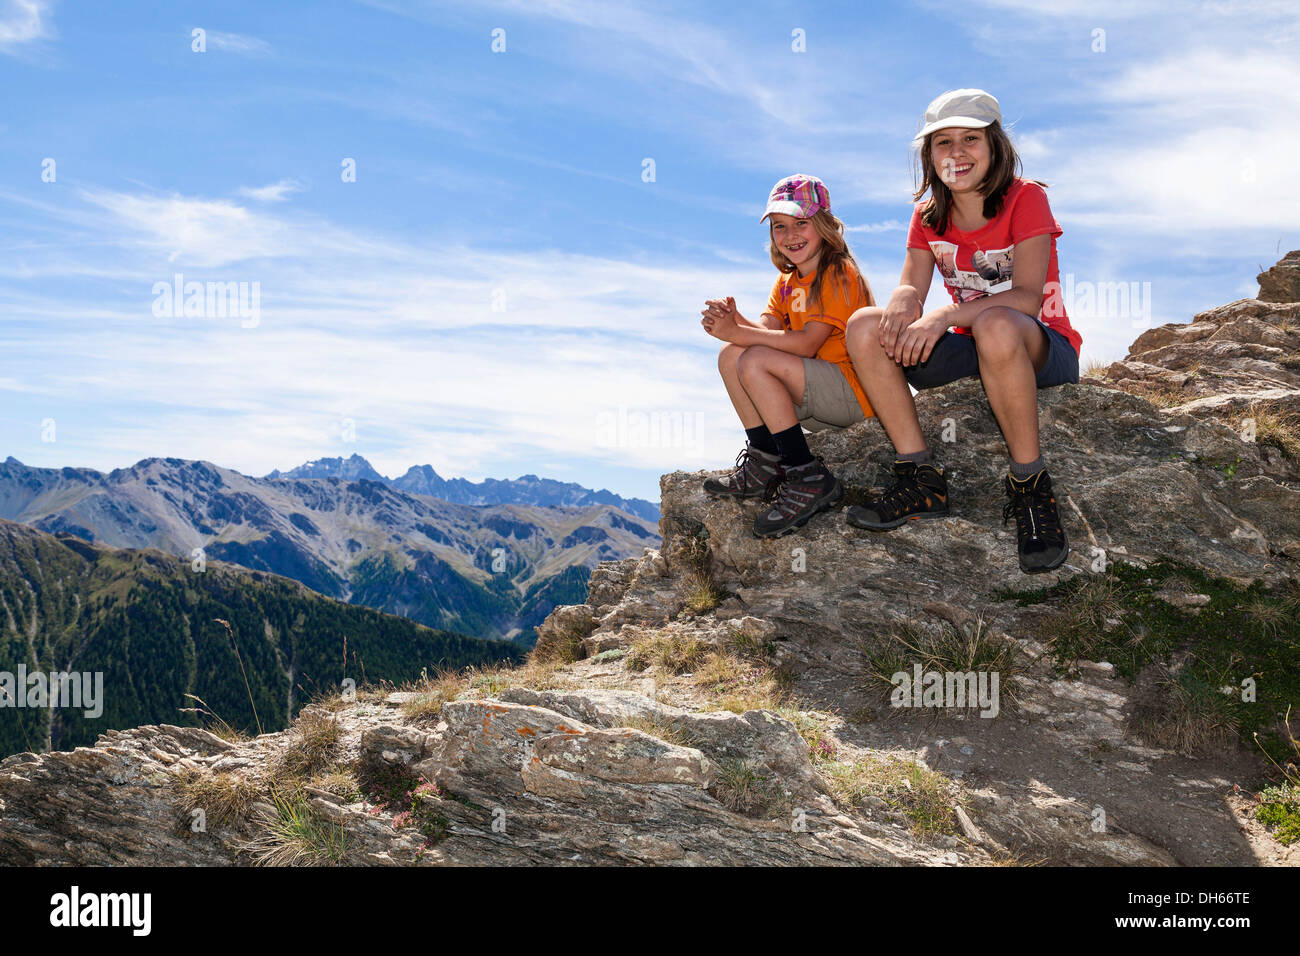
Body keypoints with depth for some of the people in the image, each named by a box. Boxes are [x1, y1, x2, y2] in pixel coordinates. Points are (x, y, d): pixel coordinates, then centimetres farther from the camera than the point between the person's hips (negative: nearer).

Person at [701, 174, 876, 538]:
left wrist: (737, 332, -23)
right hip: (821, 397, 9)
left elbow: (807, 343, -22)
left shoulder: (838, 274, -11)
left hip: (855, 391, -9)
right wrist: (734, 320, -22)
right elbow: (767, 330, 0)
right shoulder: (787, 281, 16)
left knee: (756, 362, -26)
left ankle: (809, 480, -23)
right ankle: (765, 464, -3)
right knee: (731, 356, -2)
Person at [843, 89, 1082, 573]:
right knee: (864, 326, -16)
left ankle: (1031, 487, -27)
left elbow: (1028, 297, -23)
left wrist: (946, 315, -36)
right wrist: (900, 303, -32)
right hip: (973, 348, 6)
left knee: (996, 326, -42)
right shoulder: (928, 216, 6)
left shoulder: (1025, 198, -11)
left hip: (1043, 350, -5)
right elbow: (911, 288, -6)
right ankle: (921, 480, -15)